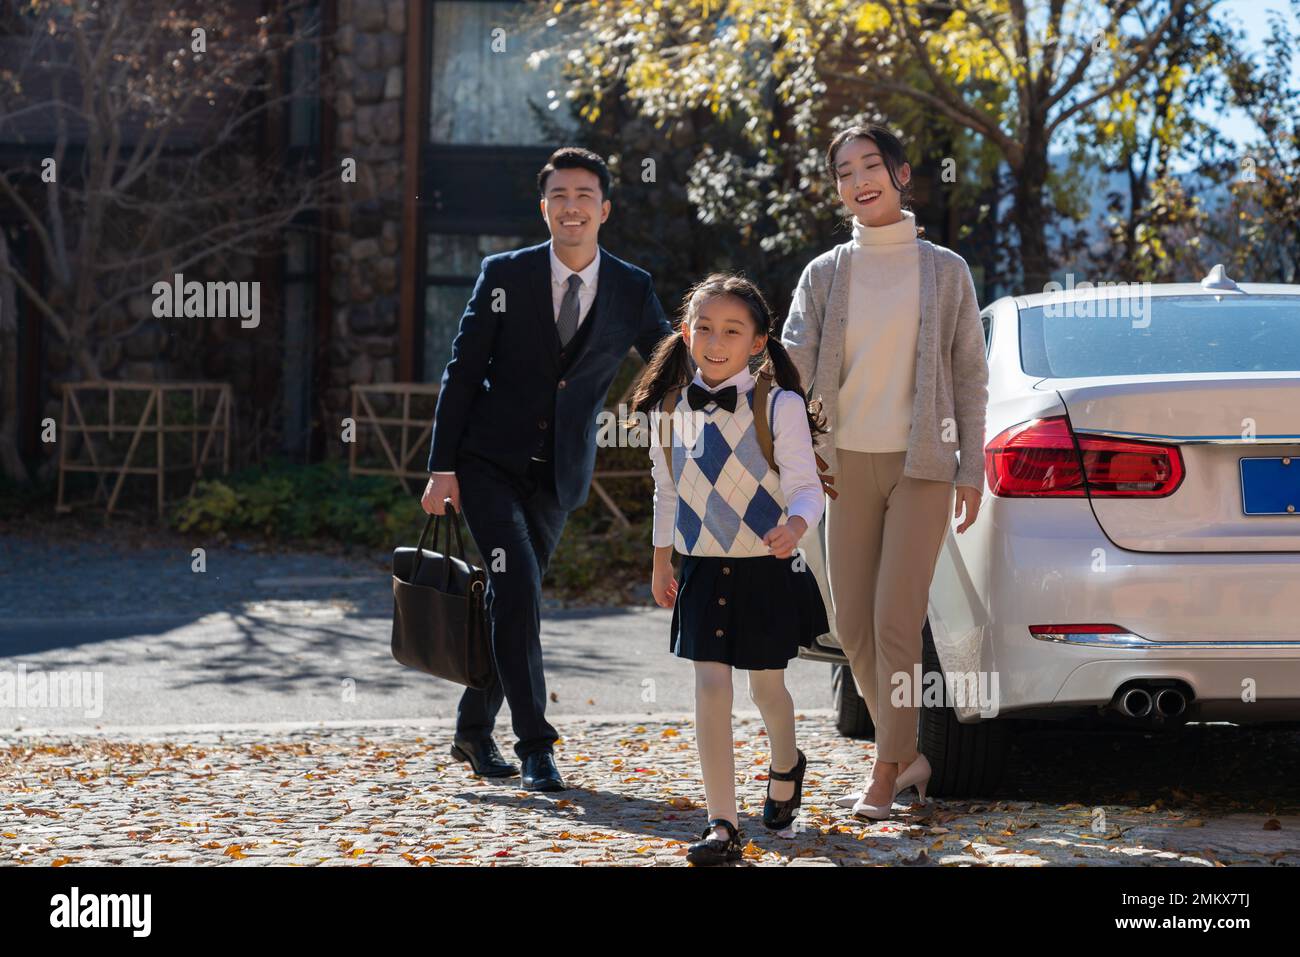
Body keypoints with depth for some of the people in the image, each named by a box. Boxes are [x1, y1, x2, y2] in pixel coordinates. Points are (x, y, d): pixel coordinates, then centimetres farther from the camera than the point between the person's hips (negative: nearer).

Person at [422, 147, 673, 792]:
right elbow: (462, 371, -1)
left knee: (514, 597, 7)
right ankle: (534, 743, -13)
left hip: (557, 472, 3)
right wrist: (442, 468, -6)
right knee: (517, 585, -17)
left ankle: (474, 731, 24)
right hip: (490, 459, -3)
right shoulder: (505, 274, -3)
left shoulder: (631, 290, 3)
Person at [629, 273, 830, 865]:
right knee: (711, 687, -5)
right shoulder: (670, 408, 0)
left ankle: (786, 766, 46)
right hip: (703, 571, 3)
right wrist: (662, 563, 17)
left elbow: (805, 484, -16)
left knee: (767, 685, 12)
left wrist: (796, 524, -37)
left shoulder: (779, 405, -13)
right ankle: (722, 825, -4)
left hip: (768, 570, -2)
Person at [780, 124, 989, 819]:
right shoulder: (825, 274, 7)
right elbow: (794, 364, -4)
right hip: (848, 465, 3)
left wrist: (970, 469, -1)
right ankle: (909, 756, 20)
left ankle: (885, 774, -1)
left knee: (895, 620, -10)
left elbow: (970, 376, 5)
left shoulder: (945, 271, 3)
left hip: (920, 463, -3)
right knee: (853, 624, 4)